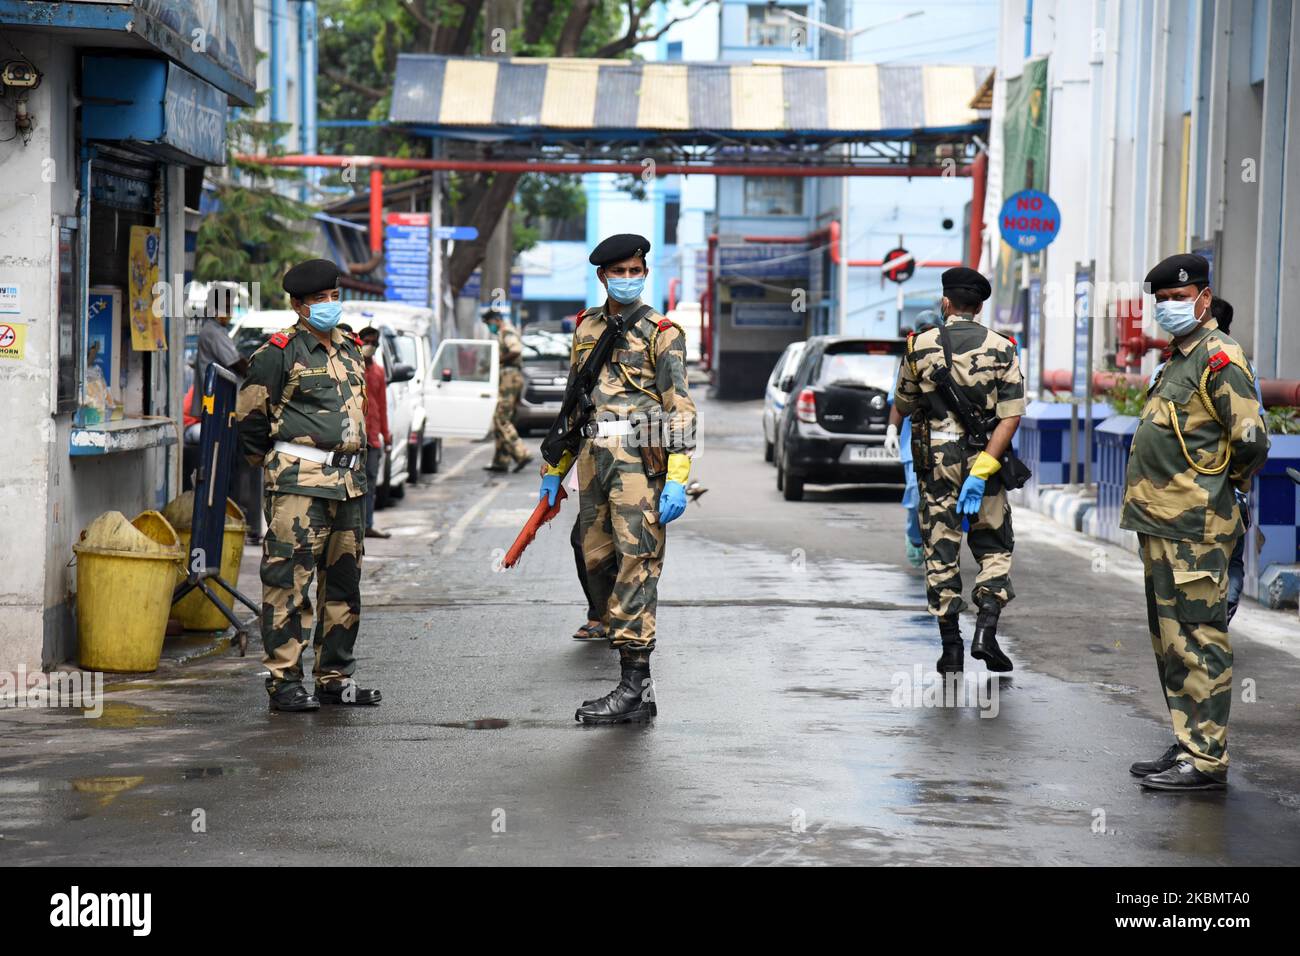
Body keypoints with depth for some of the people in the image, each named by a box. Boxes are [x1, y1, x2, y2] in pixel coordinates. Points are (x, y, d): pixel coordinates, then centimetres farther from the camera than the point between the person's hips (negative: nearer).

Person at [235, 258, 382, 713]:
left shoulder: (350, 350, 17)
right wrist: (271, 464, 4)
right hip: (298, 482, -8)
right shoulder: (279, 352, -6)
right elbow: (251, 416, -4)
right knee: (289, 579, -9)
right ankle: (284, 681, -6)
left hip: (348, 480, 8)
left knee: (344, 581, 11)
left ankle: (335, 677, 19)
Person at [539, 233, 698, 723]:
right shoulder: (587, 328, 17)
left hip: (640, 460, -6)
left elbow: (680, 408, -6)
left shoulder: (662, 333, 0)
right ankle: (634, 680, 14)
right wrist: (555, 469, 21)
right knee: (598, 561, 6)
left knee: (636, 562, -10)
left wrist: (677, 478, -15)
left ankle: (635, 689, -9)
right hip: (594, 459, 6)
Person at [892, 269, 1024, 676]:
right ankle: (986, 627, -7)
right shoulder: (1002, 349, -1)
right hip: (983, 459, 0)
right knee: (994, 548, 12)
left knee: (941, 553, 7)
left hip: (935, 462, 0)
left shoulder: (921, 346, -2)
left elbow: (903, 405, 9)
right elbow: (1012, 415, -9)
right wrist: (981, 472, -12)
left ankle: (951, 647, 7)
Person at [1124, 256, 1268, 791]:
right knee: (1171, 643, 15)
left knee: (1196, 643, -8)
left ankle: (1205, 761, -6)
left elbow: (1251, 441, -17)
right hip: (1162, 525, 10)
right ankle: (1188, 747, 23)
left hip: (1194, 529, -10)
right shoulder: (1178, 359, 19)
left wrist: (1219, 483, -3)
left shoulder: (1219, 358, -12)